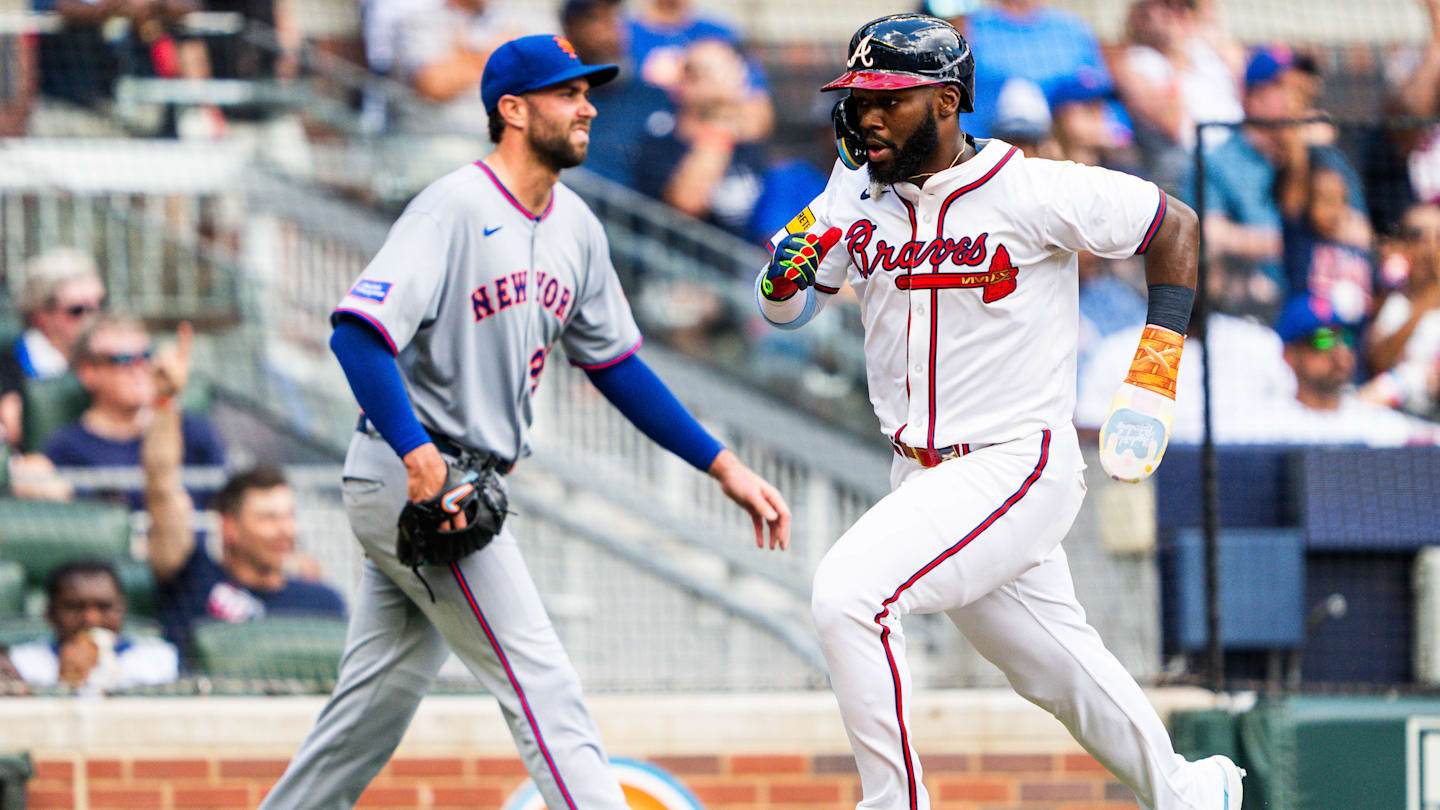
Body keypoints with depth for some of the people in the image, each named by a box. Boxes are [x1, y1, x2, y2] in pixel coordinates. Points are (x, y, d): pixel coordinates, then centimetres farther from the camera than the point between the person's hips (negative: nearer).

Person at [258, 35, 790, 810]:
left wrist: (722, 466, 15)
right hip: (410, 478, -9)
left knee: (376, 704, 13)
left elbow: (615, 363, 19)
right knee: (543, 688, -12)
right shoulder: (456, 208, -16)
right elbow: (358, 330, -26)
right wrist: (417, 453, -37)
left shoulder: (575, 227, 11)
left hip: (464, 485, 9)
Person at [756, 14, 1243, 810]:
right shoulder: (855, 194, 1)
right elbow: (784, 310, 8)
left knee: (847, 594, -25)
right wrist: (786, 275, -15)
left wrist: (1160, 349, -9)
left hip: (1015, 466, -7)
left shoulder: (1034, 191, -15)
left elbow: (1174, 226, -3)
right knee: (1056, 664, 18)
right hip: (921, 477, 7)